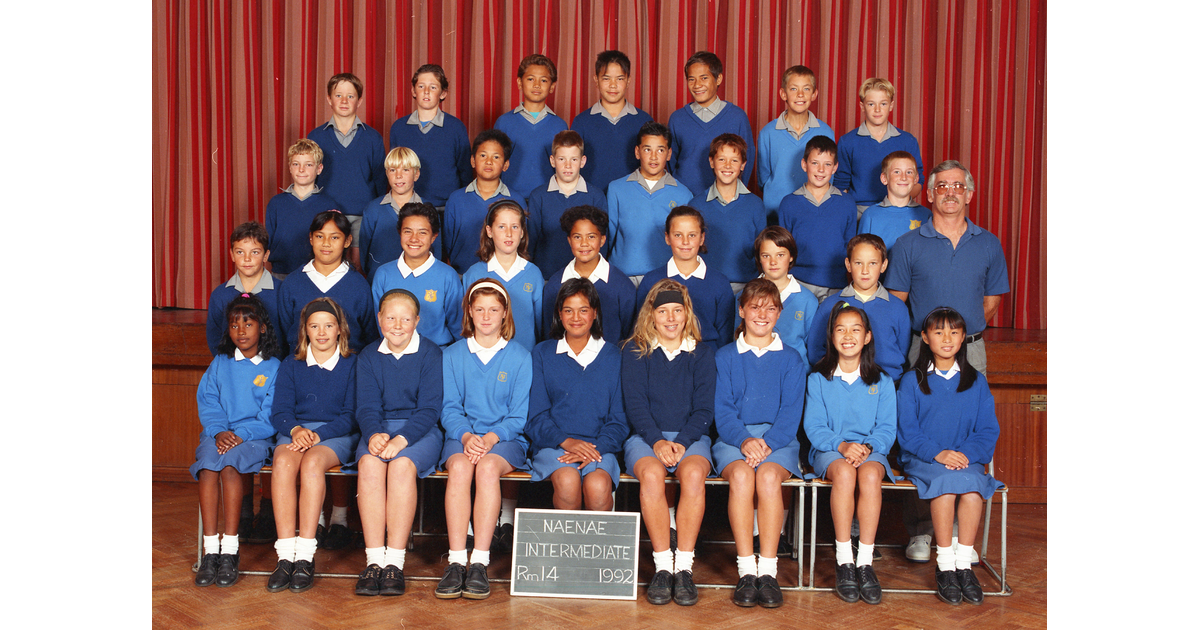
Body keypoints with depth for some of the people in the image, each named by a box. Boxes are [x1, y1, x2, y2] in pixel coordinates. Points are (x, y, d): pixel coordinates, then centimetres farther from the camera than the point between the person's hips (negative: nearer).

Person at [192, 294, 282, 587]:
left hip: (254, 437, -3)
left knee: (229, 464, -32)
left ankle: (230, 550, -29)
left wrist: (241, 435, -16)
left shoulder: (274, 368, 6)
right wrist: (219, 431, -11)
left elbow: (270, 415, -3)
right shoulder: (219, 364, 17)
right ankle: (210, 550, -28)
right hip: (218, 434, 3)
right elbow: (207, 402, 8)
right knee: (208, 465, -29)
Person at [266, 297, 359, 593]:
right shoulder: (291, 367, 17)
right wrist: (295, 430, -16)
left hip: (338, 436, -2)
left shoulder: (353, 365, 7)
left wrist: (319, 435, -17)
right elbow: (280, 411, 7)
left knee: (312, 461, -36)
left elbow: (351, 415, -1)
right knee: (283, 462, -32)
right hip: (295, 431, 3)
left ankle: (305, 557, -36)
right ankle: (286, 556, -36)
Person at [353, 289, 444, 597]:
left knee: (402, 464, -34)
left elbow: (429, 409, -6)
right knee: (369, 463, -31)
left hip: (420, 431, -2)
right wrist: (374, 434, -20)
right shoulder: (368, 357, 12)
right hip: (379, 430, 2)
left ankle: (395, 562, -31)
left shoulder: (431, 354, 1)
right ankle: (374, 560, -31)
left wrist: (402, 439, -22)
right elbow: (367, 407, 3)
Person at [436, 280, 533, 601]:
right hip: (462, 435, 1)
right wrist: (466, 436, -14)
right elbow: (450, 407, 6)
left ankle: (480, 562, -37)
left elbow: (520, 414, 1)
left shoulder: (520, 357, 7)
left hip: (506, 438, -1)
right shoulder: (453, 355, 13)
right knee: (459, 467, -33)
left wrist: (491, 438, -16)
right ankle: (456, 561, -36)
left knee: (488, 467, -35)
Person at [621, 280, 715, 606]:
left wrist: (682, 442, -13)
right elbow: (635, 404, 1)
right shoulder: (635, 352, 10)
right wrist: (657, 441, -15)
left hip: (691, 436, 1)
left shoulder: (702, 354, 13)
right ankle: (663, 566, -29)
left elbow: (704, 409, 5)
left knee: (693, 473, -34)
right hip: (646, 436, 0)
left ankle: (684, 567, -30)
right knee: (651, 474, -35)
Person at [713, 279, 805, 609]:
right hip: (733, 437, 0)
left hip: (778, 438, 0)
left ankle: (768, 571, -29)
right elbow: (722, 409, 4)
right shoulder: (725, 356, 14)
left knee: (769, 476, -33)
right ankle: (746, 571, -31)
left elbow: (791, 411, 3)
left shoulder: (791, 359, 15)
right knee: (740, 475, -33)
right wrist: (744, 440, -16)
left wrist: (767, 443, -15)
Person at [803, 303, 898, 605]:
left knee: (870, 474, -35)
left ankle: (865, 562, -32)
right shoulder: (818, 379, 8)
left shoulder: (882, 382, 10)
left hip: (872, 450, 1)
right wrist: (841, 445, -18)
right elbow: (814, 426, 0)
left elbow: (887, 429, 3)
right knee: (844, 472, -36)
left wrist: (867, 447, -17)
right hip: (829, 450, -1)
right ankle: (844, 561, -32)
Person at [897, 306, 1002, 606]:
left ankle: (963, 564, -24)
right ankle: (945, 566, -26)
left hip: (967, 459, 2)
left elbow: (988, 430, 7)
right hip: (922, 459, -2)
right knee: (946, 480, -34)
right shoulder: (912, 381, 6)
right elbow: (908, 432, 0)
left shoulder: (976, 382, 12)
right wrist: (938, 453, -17)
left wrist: (967, 454, -12)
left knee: (972, 482, -32)